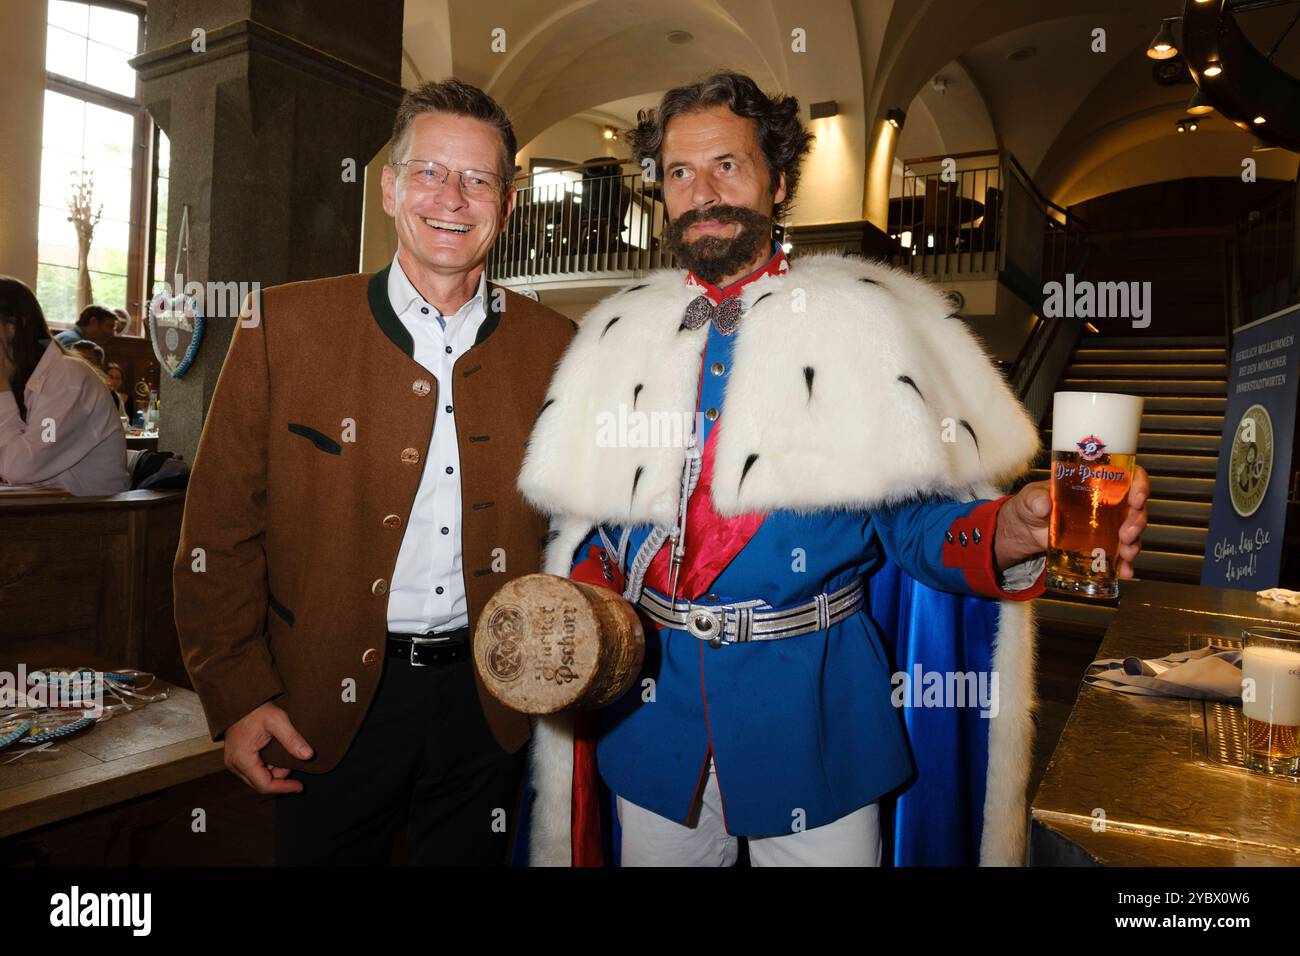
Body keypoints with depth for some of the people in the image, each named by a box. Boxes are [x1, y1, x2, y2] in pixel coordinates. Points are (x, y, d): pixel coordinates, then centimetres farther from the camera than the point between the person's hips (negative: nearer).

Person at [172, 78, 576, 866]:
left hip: (488, 700, 2)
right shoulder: (284, 325, -6)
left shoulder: (554, 347, -2)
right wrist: (237, 695, -6)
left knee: (469, 855, 19)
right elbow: (221, 530, -4)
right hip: (330, 699, -1)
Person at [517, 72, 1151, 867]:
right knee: (657, 848, 19)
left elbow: (918, 517, -8)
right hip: (651, 699, 3)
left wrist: (1014, 529, -28)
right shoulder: (622, 335, 5)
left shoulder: (867, 323, -3)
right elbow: (591, 513, 10)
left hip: (815, 708, -2)